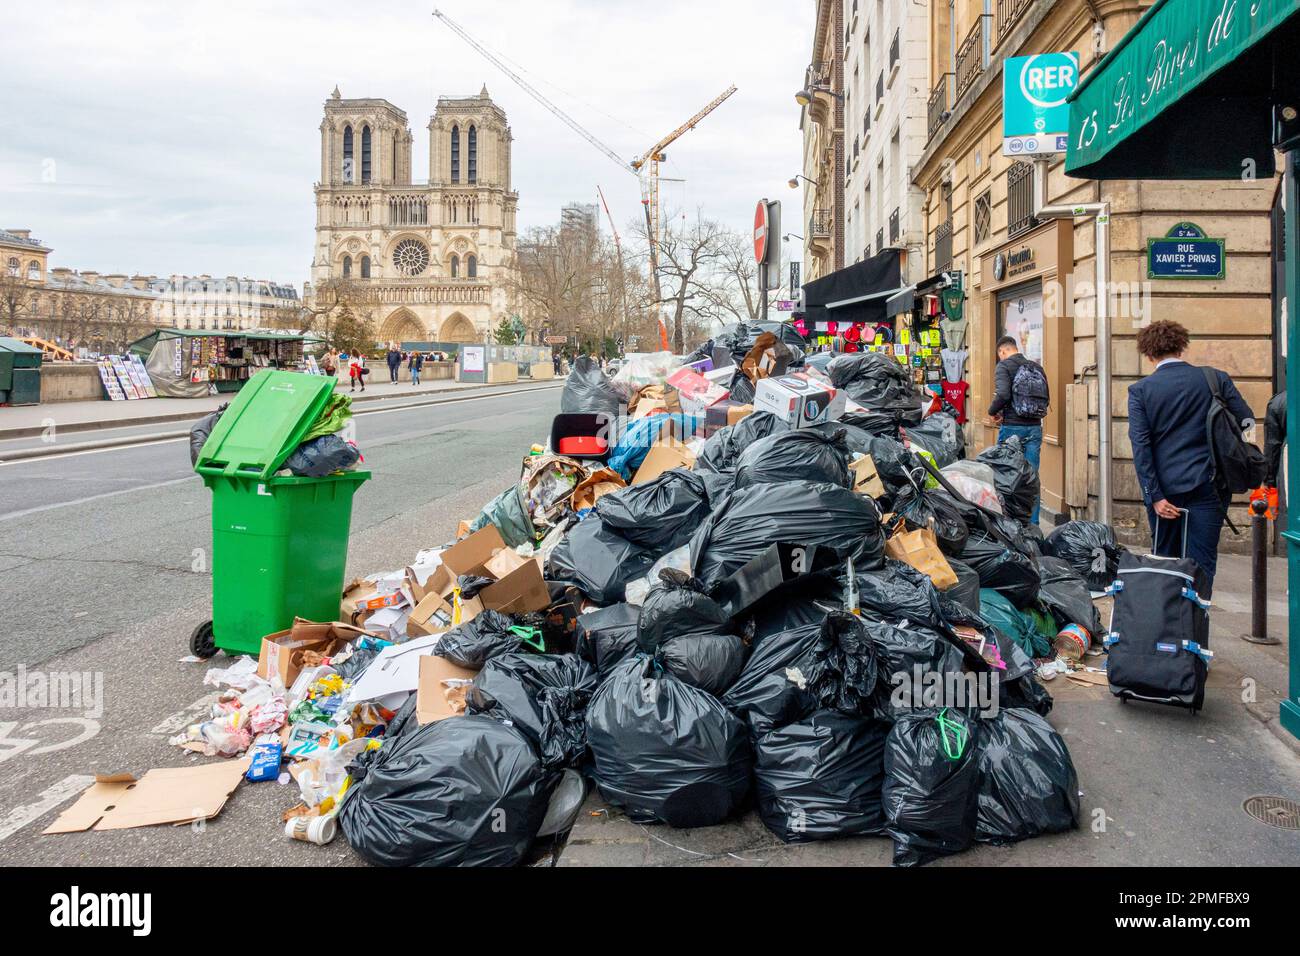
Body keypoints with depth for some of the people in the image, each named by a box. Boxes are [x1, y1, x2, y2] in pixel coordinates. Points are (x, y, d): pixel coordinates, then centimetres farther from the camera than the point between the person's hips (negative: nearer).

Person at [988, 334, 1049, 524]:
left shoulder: (1005, 366, -5)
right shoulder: (1037, 367, 12)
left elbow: (1003, 394, -19)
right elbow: (1047, 398, 11)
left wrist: (992, 412, -3)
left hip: (1012, 428, -5)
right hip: (1035, 427, 5)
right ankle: (1032, 523, 9)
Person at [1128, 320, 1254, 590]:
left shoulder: (1140, 390, -3)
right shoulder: (1215, 378, 0)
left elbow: (1140, 445, -9)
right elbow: (1246, 420, 4)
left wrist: (1154, 496, -9)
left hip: (1164, 488, 0)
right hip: (1206, 487, 0)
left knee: (1164, 561, 14)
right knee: (1201, 565, 3)